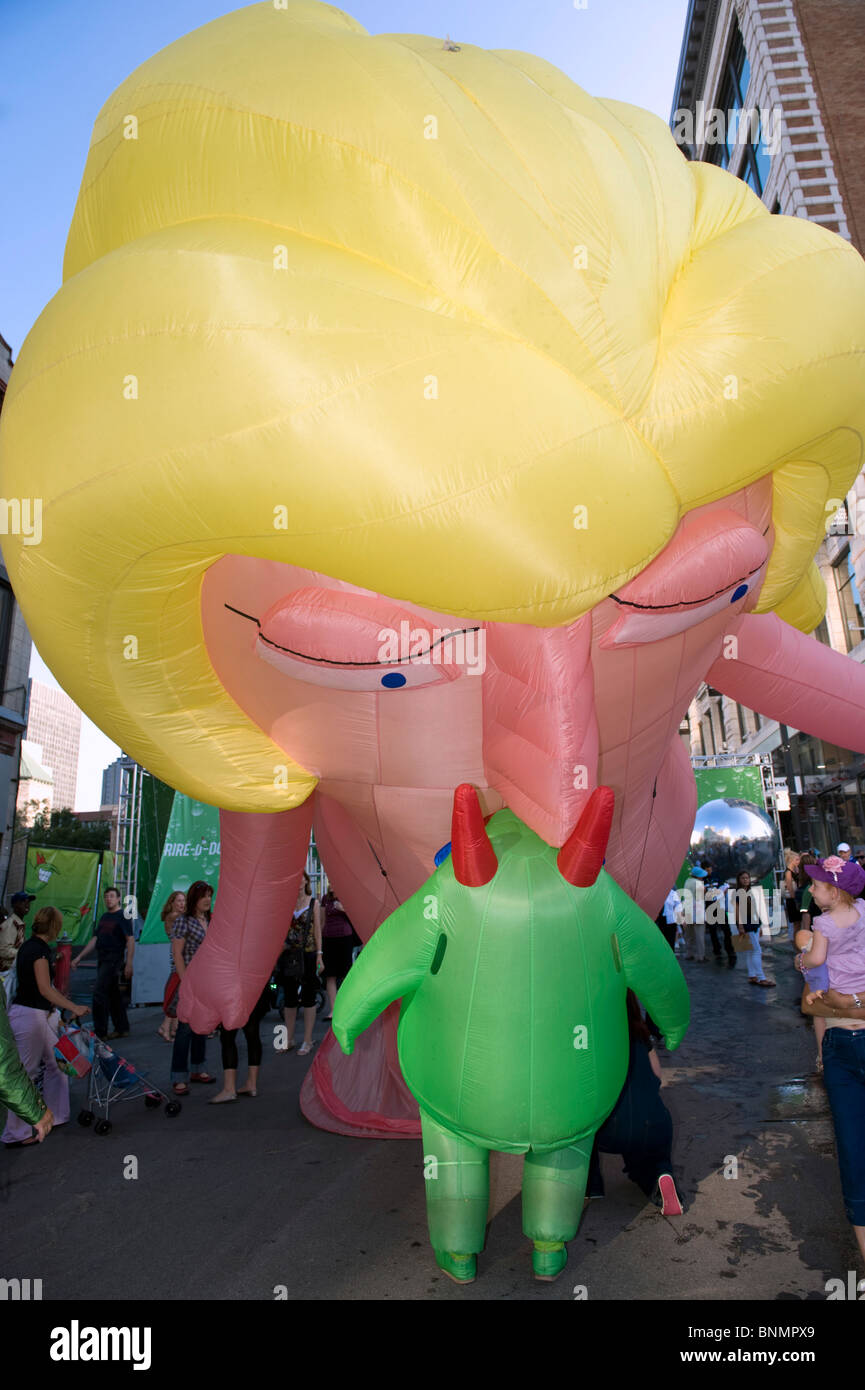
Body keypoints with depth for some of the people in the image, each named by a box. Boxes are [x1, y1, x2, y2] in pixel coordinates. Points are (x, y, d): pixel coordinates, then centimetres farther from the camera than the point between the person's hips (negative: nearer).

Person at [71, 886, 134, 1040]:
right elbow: (95, 939, 20)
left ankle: (100, 1033, -7)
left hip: (114, 960, -8)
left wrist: (129, 964, -18)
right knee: (113, 994, 12)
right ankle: (122, 1029, 20)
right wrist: (79, 957, 16)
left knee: (99, 993, -12)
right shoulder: (104, 917, 16)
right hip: (102, 960, 8)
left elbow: (131, 940, -12)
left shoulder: (122, 917, -7)